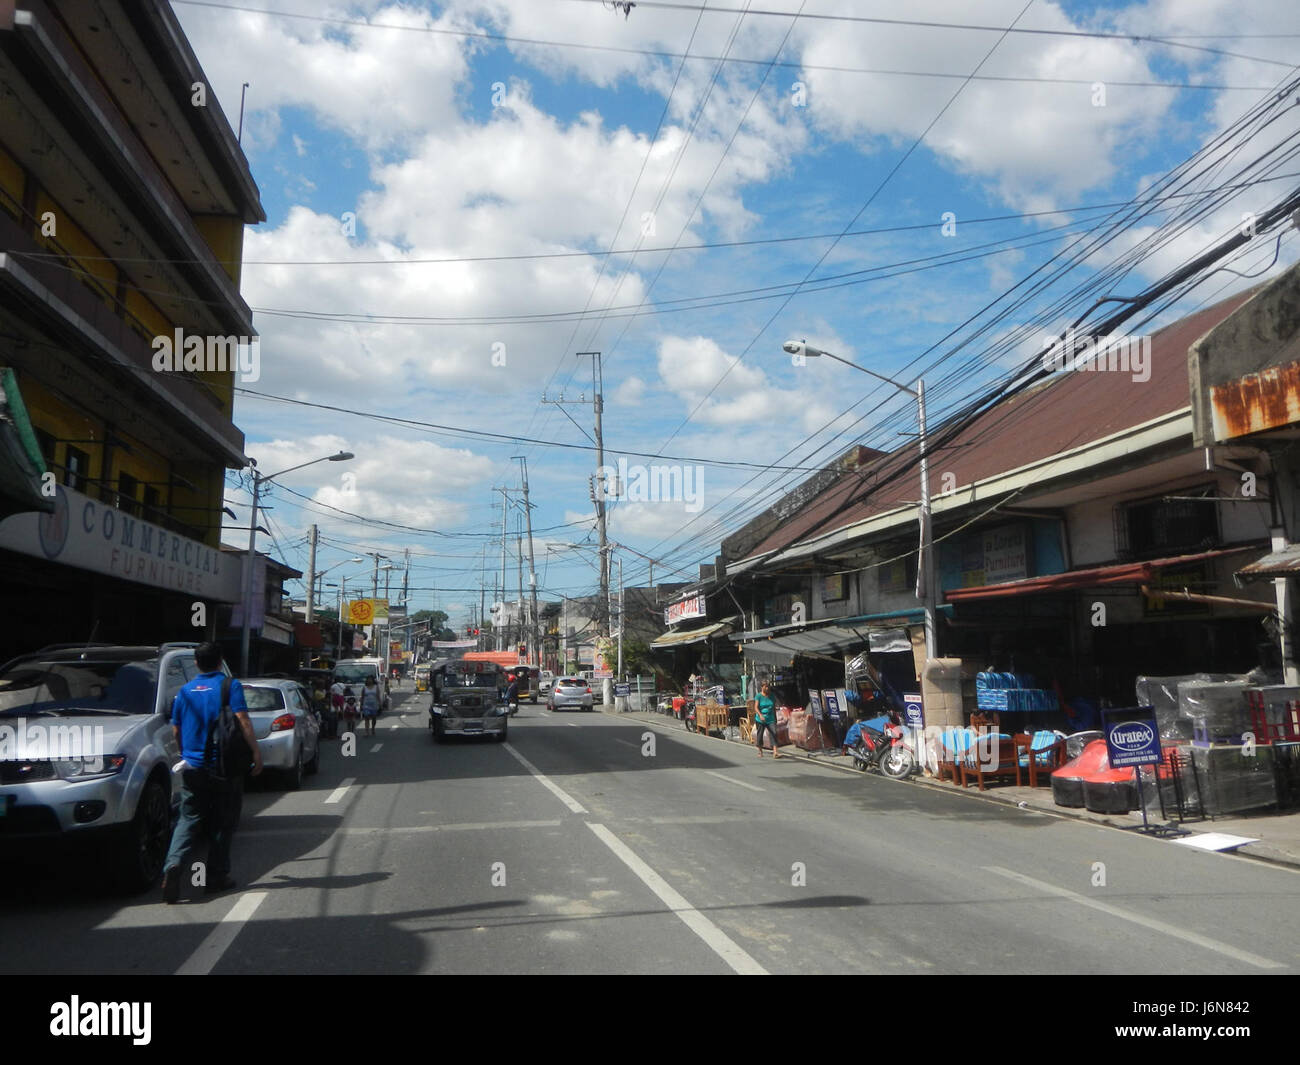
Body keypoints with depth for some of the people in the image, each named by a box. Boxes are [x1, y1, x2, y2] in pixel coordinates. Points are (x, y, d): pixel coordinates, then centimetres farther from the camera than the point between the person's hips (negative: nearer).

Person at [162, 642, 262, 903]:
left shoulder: (185, 691, 8)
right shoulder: (230, 686, -6)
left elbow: (176, 729, 15)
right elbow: (242, 720, -16)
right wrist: (256, 752, -13)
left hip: (192, 766, 3)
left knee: (189, 819, 9)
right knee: (222, 823, 7)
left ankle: (173, 863, -15)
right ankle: (217, 877, 11)